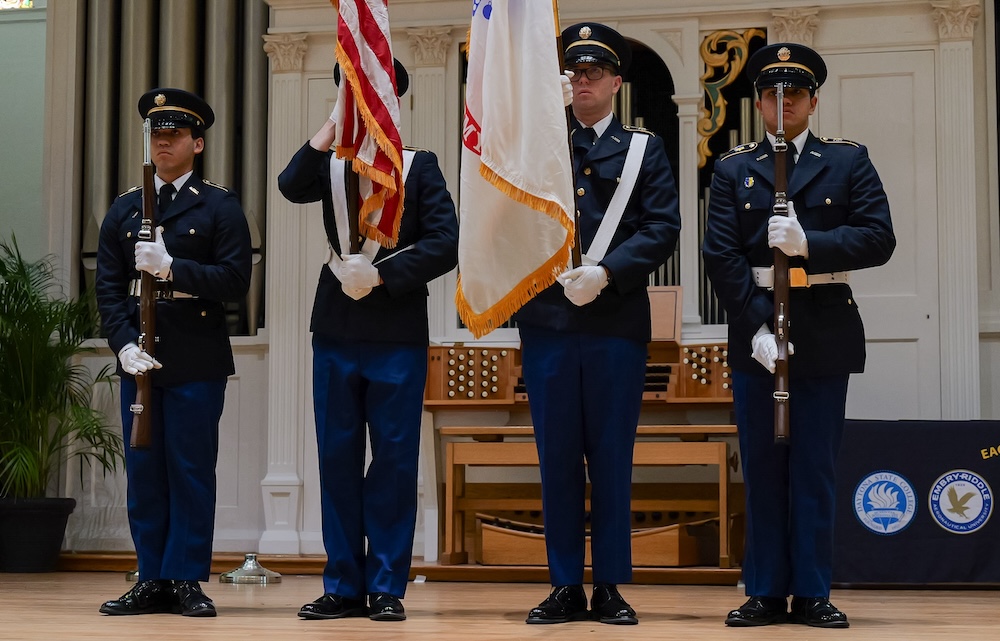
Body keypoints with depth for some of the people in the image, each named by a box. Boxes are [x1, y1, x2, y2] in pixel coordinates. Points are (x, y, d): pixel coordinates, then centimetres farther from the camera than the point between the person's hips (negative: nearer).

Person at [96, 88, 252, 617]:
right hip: (138, 359, 4)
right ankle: (152, 580, 12)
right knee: (144, 472, 5)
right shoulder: (124, 209, 14)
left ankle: (187, 580, 6)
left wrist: (171, 267, -19)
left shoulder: (220, 207, 2)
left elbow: (235, 281, -8)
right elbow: (107, 286, 8)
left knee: (192, 471, -1)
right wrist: (124, 344, -6)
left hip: (197, 362, -4)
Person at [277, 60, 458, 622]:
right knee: (338, 460, 5)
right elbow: (292, 188, -10)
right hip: (337, 330, 3)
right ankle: (344, 586, 12)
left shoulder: (419, 166, 6)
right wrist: (332, 127, -13)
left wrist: (381, 275, -10)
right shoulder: (330, 163, 13)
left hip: (398, 336, -3)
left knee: (394, 460, 0)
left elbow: (445, 244, -5)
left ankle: (387, 587, 7)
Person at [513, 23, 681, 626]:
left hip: (618, 325, -1)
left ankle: (611, 587, 11)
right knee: (558, 459, 4)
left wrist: (603, 272, -13)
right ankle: (566, 587, 11)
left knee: (612, 459, 3)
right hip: (547, 321, 1)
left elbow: (663, 229, -2)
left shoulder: (644, 149, 9)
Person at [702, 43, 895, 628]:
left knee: (815, 471, 2)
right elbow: (722, 256, -1)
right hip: (755, 332, 1)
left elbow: (878, 238, -4)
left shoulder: (849, 161, 7)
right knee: (763, 470, 4)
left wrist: (809, 243, -18)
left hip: (826, 333, -1)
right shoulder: (733, 170, 8)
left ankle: (813, 595, 9)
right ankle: (767, 593, 11)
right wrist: (757, 327, -12)